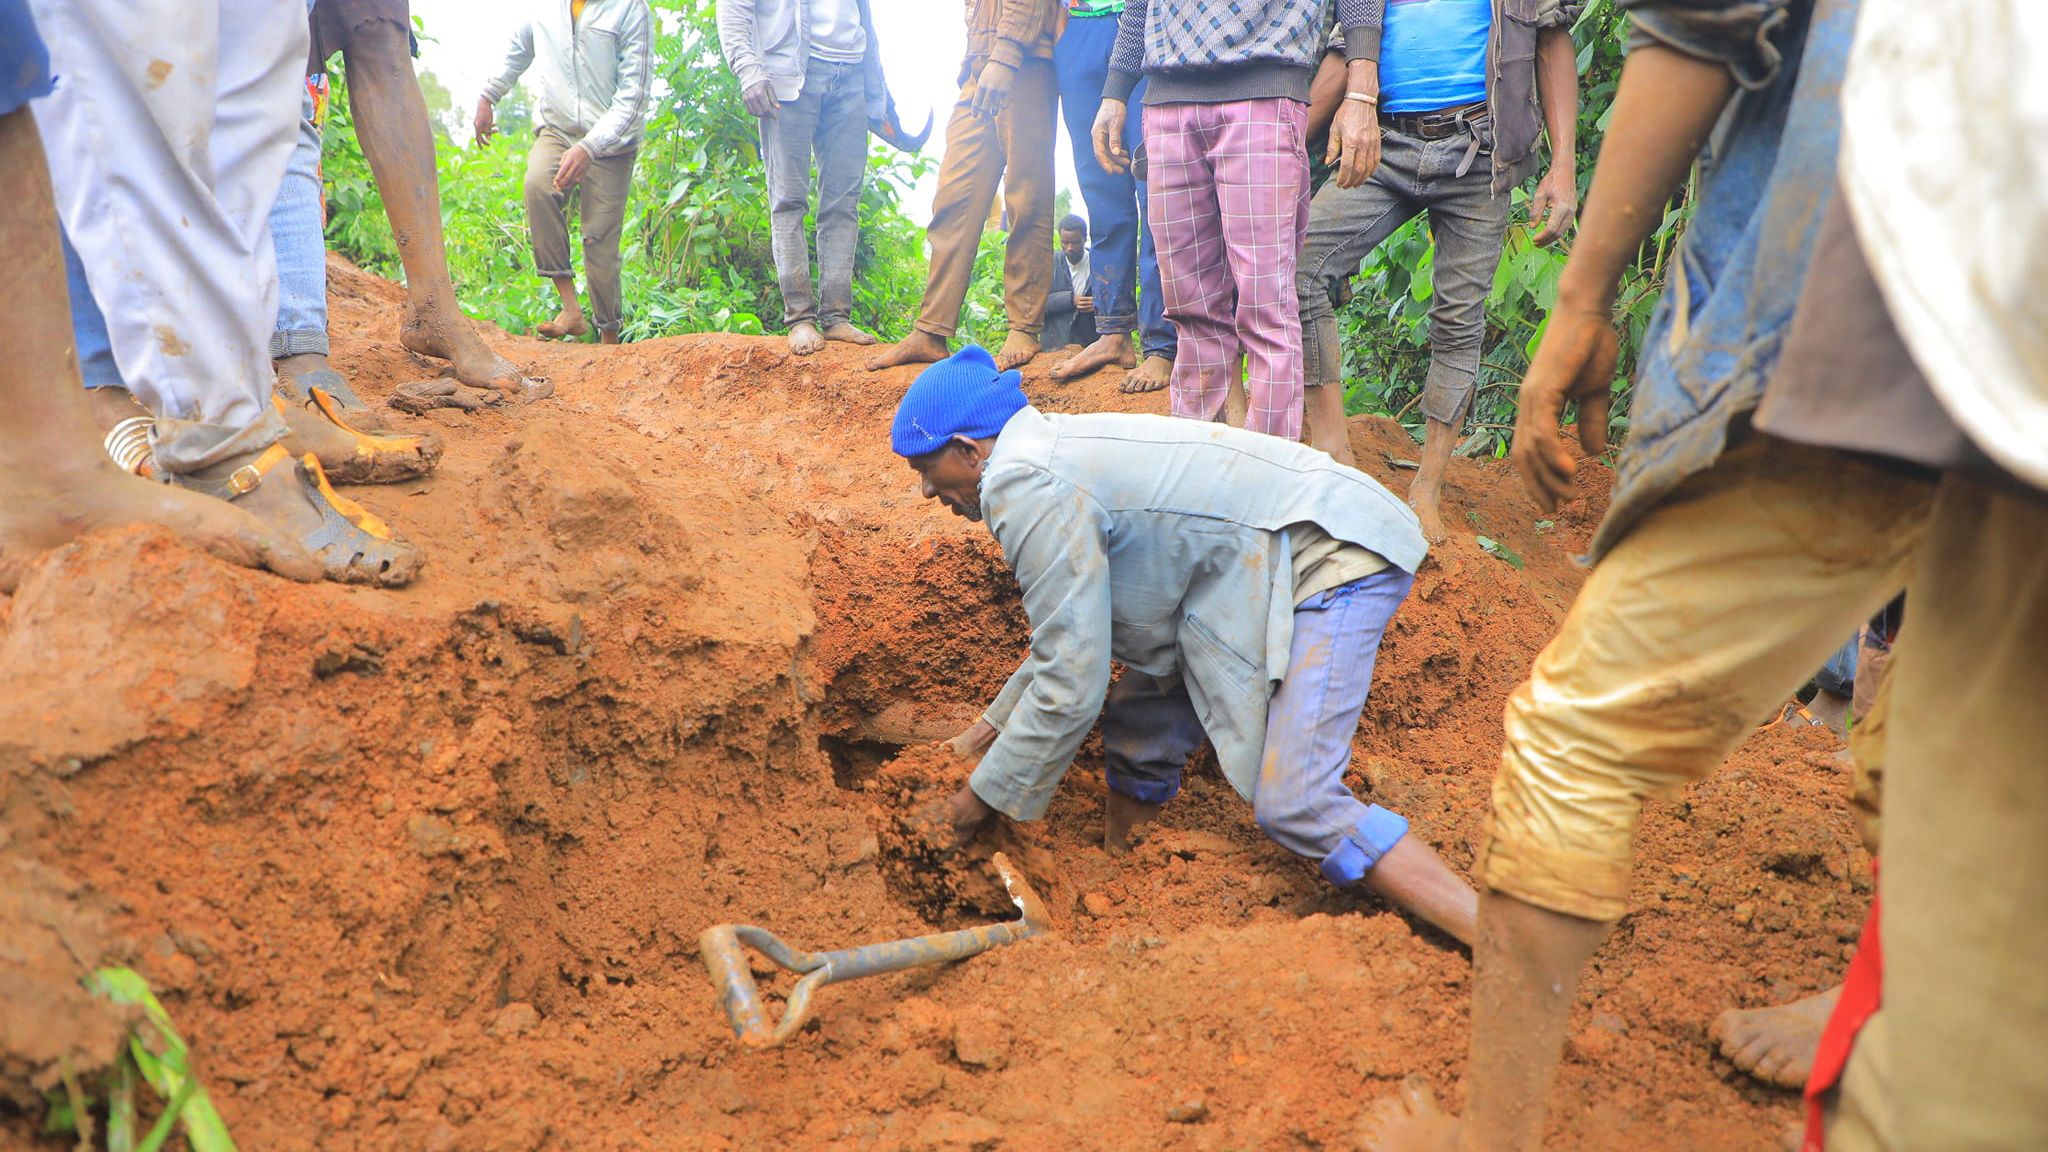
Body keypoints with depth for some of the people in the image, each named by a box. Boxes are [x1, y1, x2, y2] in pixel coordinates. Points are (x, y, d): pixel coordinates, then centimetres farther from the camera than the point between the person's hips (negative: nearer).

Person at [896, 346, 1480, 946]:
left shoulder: (1026, 487, -17)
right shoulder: (1052, 450, 13)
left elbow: (1069, 688, -16)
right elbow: (1075, 627, 25)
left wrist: (981, 799, -3)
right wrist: (993, 723, 28)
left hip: (1333, 555, -10)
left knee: (1295, 804, -18)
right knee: (1139, 723, 12)